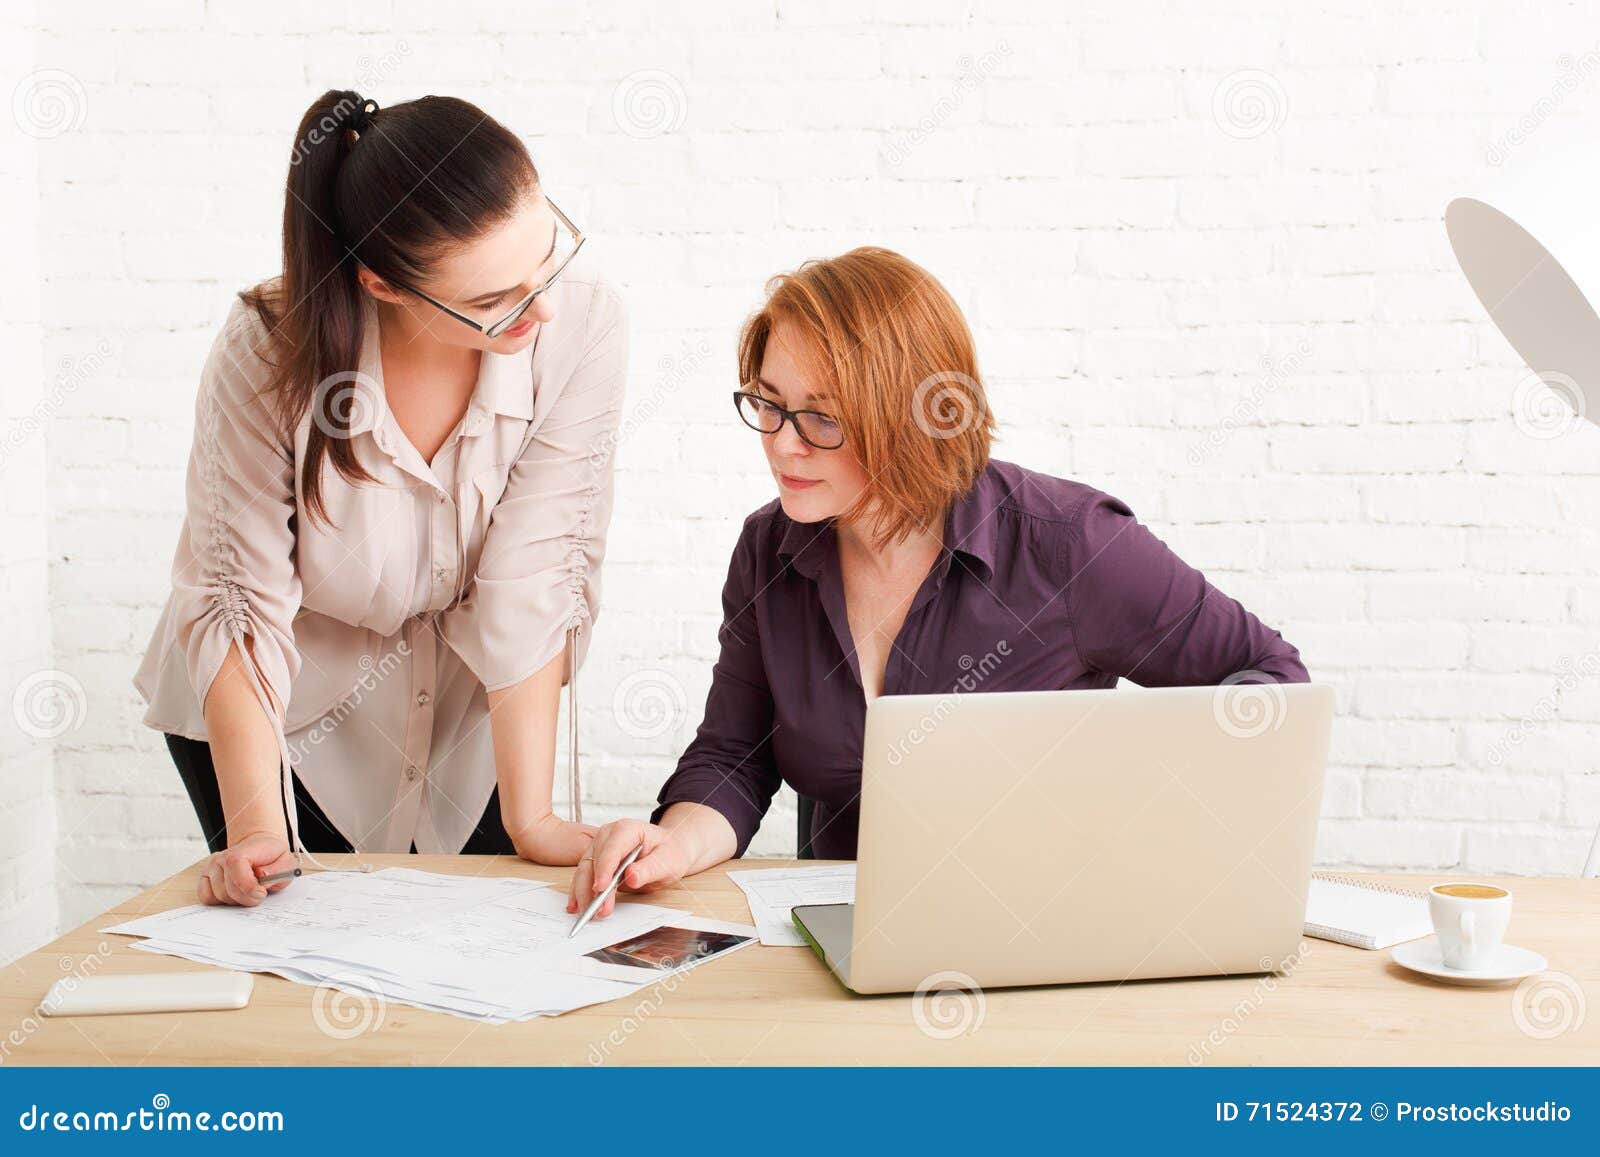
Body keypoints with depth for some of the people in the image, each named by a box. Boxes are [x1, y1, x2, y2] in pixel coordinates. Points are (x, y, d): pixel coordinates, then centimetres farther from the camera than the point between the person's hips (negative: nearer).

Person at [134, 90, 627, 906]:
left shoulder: (583, 321, -26)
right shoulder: (269, 351, -27)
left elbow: (536, 578, -23)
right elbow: (239, 604, -21)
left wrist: (529, 817, -22)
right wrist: (254, 828, -29)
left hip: (473, 702, 1)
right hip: (288, 707, -1)